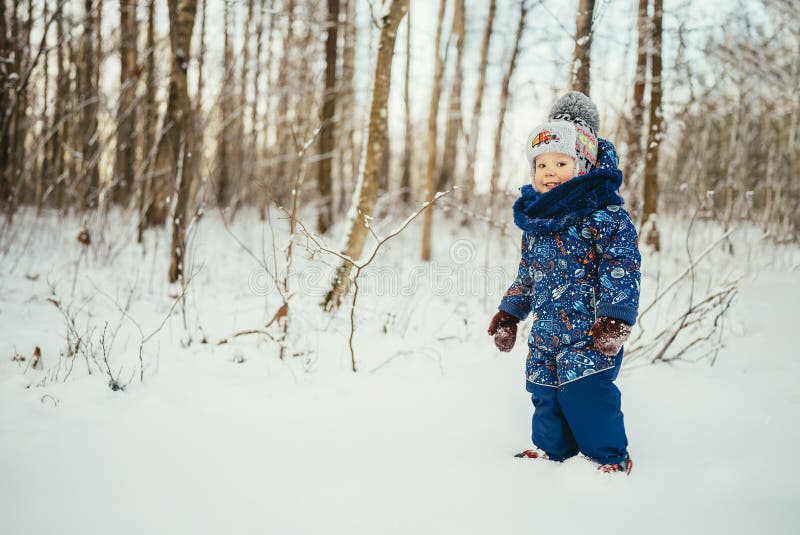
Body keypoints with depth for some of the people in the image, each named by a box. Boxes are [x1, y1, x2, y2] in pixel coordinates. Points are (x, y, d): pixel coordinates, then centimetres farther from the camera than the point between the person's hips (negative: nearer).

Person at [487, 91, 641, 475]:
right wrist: (509, 313, 21)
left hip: (589, 333, -7)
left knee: (585, 394, -8)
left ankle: (612, 458, 11)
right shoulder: (534, 219, 11)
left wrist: (616, 317, -22)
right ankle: (550, 450, 32)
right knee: (545, 396, 13)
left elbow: (621, 268, -15)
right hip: (545, 333, 7)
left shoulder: (603, 214, -11)